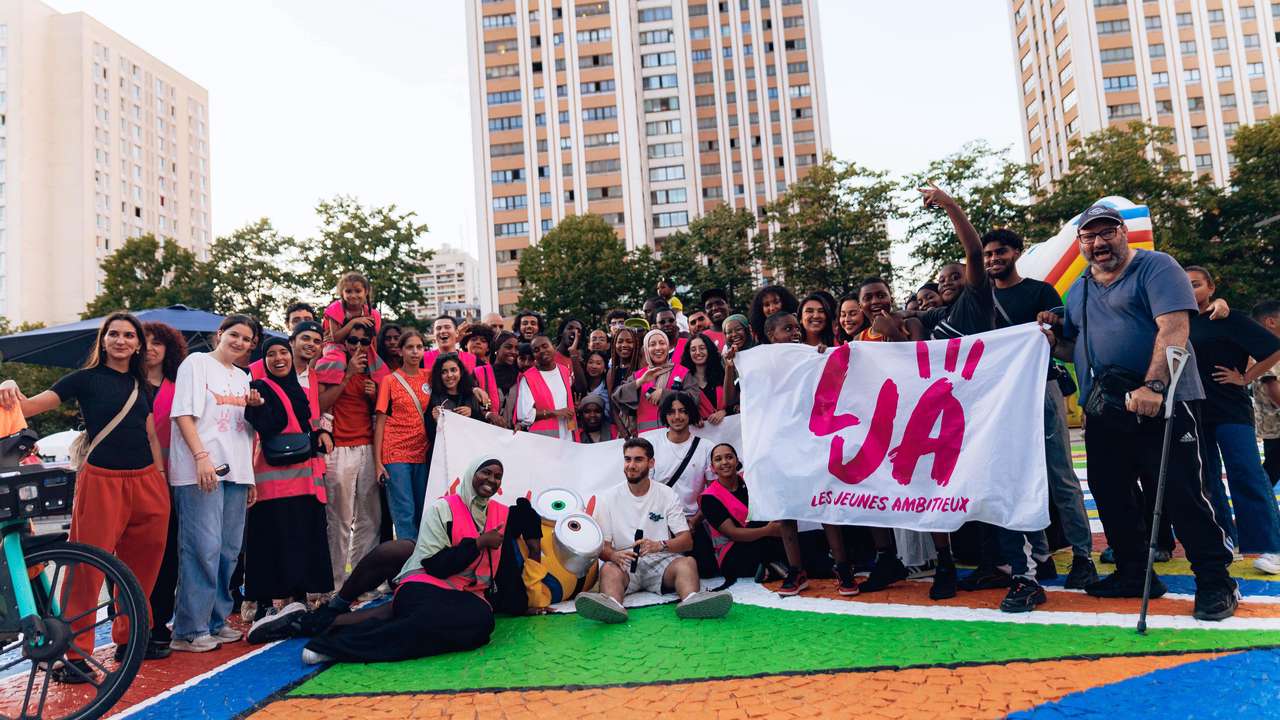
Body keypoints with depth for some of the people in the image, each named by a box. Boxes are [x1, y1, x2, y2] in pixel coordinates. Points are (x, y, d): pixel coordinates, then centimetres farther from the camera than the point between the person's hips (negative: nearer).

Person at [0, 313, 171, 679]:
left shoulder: (141, 384, 14)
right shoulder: (86, 378, 1)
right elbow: (31, 407, -9)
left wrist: (161, 477, 9)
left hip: (146, 483, 5)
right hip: (101, 481, -5)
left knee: (140, 565, 10)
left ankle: (128, 638, 25)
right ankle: (75, 652, 1)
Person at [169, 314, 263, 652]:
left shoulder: (243, 378, 21)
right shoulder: (197, 363, 1)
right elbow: (183, 413, -9)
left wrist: (255, 408, 6)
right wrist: (201, 457, -17)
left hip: (236, 472, 7)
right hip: (199, 471, -7)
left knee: (228, 550, 8)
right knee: (204, 548, -11)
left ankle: (216, 621, 17)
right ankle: (190, 630, -4)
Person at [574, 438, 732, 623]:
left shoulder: (667, 494, 8)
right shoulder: (608, 497, 7)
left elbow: (687, 541, 2)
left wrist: (659, 545, -20)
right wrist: (614, 555, -23)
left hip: (661, 560, 1)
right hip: (624, 562, -1)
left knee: (687, 562, -29)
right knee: (608, 570, -33)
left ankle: (692, 599, -57)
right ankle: (612, 604, -62)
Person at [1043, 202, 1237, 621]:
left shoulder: (1156, 268, -4)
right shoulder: (1078, 291, 17)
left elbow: (1174, 328, -18)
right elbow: (1073, 350, 24)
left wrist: (1153, 386, -29)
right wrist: (1053, 336, 2)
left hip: (1161, 405, -7)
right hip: (1104, 412, 7)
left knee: (1181, 494, -6)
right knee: (1111, 495, 10)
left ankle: (1215, 582, 7)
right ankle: (1133, 574, 23)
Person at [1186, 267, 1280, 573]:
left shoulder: (1228, 320, -3)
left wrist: (1245, 378, -6)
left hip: (1230, 410, -5)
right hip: (1193, 411, 5)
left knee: (1247, 474, -11)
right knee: (1206, 477, 9)